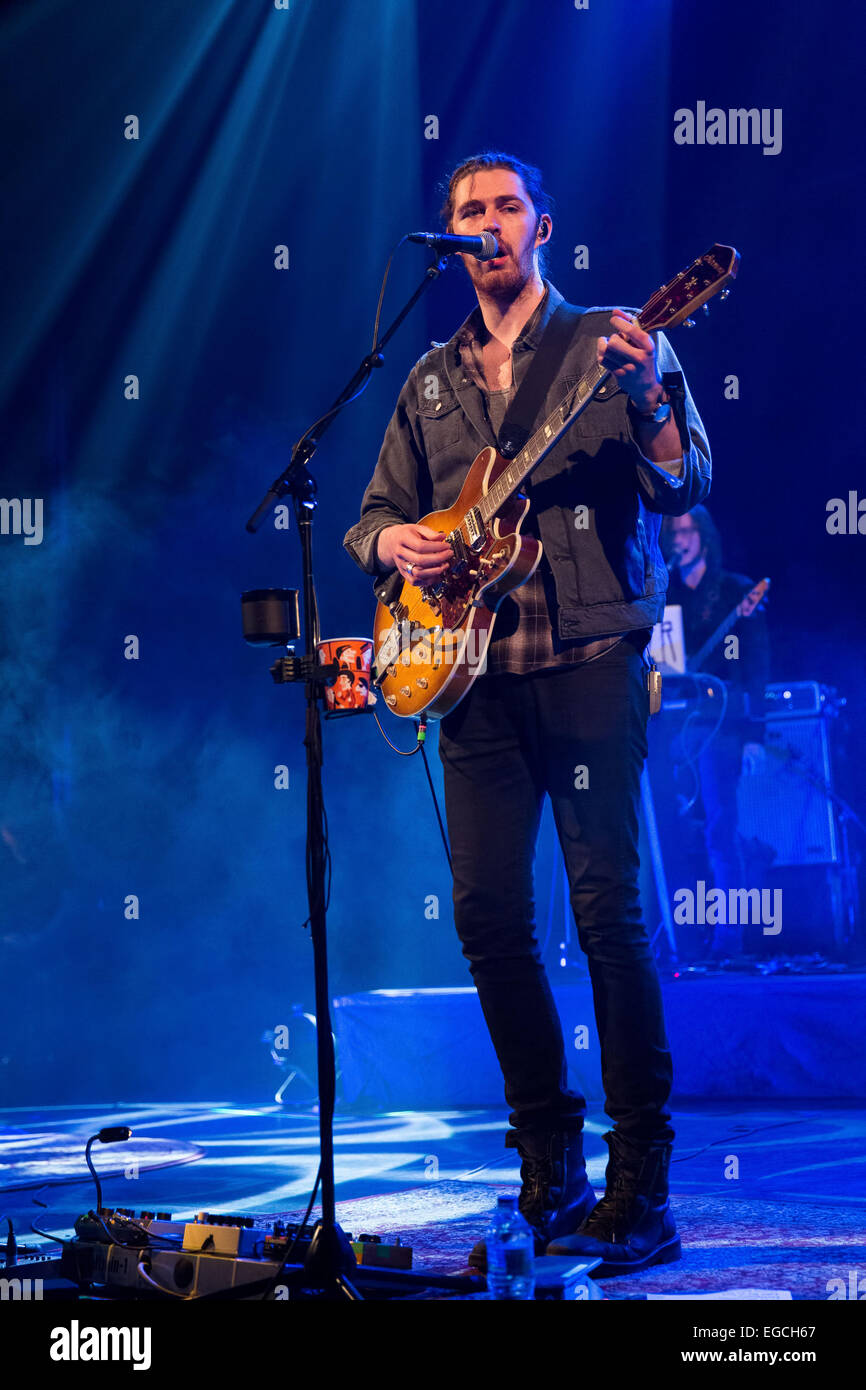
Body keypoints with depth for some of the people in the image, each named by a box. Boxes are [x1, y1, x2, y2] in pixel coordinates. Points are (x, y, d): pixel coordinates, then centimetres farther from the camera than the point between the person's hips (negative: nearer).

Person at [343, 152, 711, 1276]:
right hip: (475, 668, 5)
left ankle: (641, 1189, -6)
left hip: (590, 657, -4)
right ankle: (551, 1167, 14)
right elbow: (373, 516, 21)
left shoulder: (608, 343, 6)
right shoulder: (431, 382, 19)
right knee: (489, 912, 1)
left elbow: (683, 485, -5)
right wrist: (397, 543, -3)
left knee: (609, 908, -10)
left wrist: (648, 395, -24)